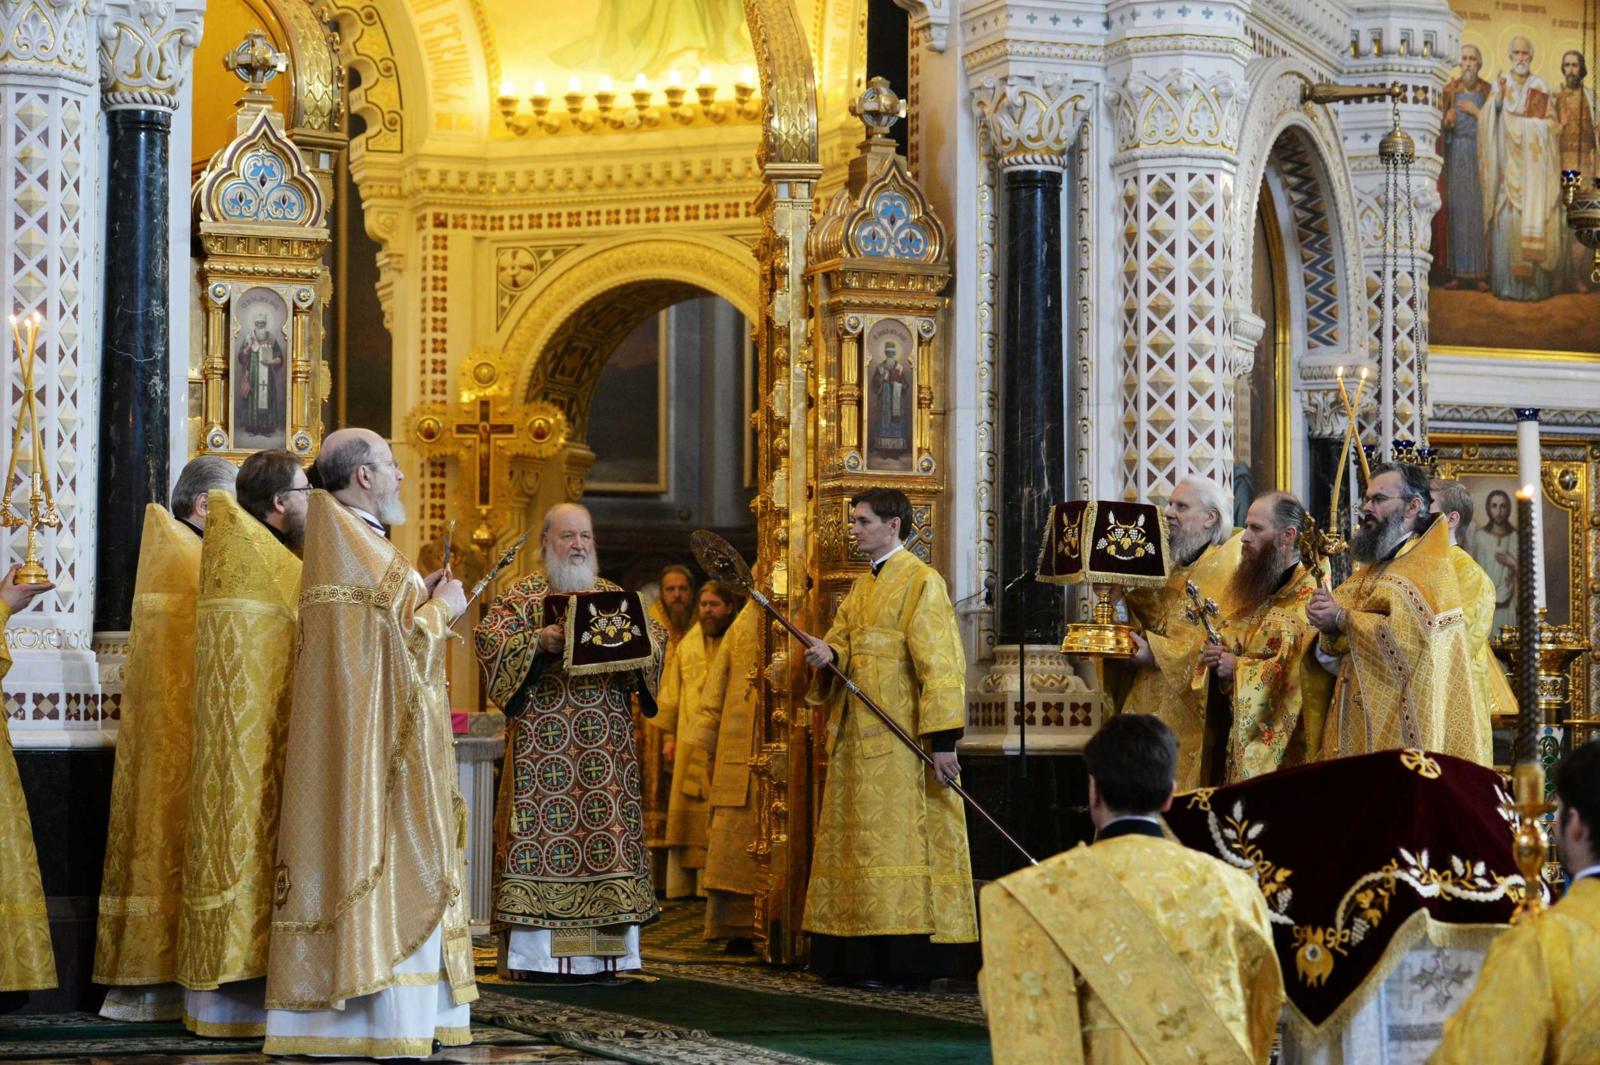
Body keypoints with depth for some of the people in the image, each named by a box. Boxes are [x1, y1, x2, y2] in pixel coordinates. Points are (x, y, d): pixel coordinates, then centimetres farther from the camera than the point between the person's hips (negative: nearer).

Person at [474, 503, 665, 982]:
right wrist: (538, 641, -22)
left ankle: (598, 954, 1)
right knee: (541, 830, -9)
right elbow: (490, 637, -7)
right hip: (542, 740, -4)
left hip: (605, 742, 4)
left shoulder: (616, 596, 18)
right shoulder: (522, 596, 6)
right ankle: (536, 955, -8)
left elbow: (655, 637, 10)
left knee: (606, 828, -1)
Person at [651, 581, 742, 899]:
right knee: (689, 813, 1)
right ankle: (685, 882, 2)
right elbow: (671, 693, 15)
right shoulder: (687, 645, 14)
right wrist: (668, 736, 7)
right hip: (690, 745, 3)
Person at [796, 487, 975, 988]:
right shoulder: (862, 587, 19)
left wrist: (942, 740, -21)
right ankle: (861, 957, 9)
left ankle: (904, 959, -8)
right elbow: (844, 644, 15)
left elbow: (938, 664, -14)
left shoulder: (921, 581, -7)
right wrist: (828, 652, -11)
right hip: (856, 738, 9)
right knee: (857, 842, 7)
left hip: (901, 740, -9)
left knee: (897, 837, -9)